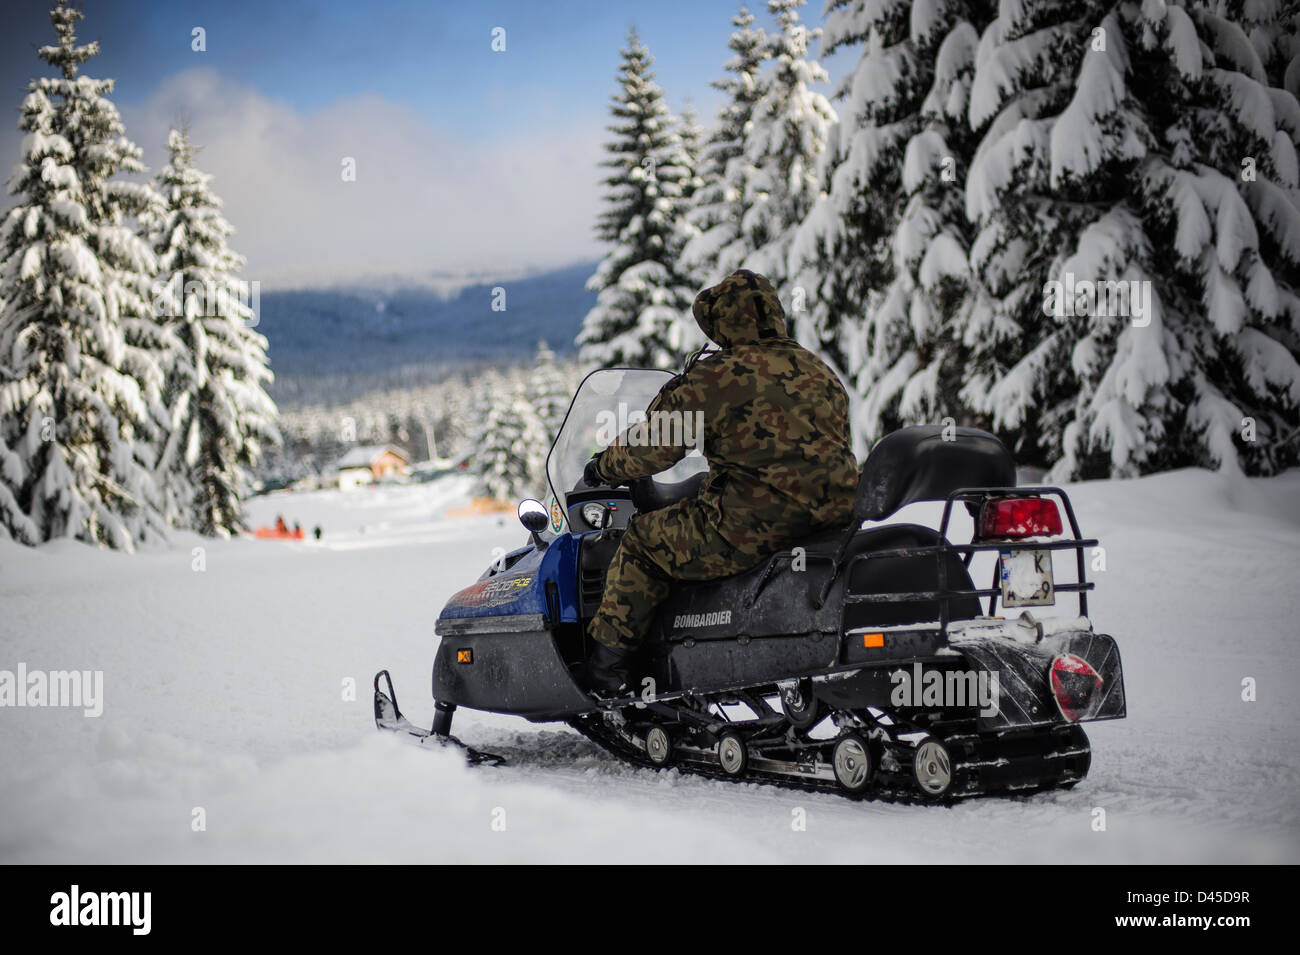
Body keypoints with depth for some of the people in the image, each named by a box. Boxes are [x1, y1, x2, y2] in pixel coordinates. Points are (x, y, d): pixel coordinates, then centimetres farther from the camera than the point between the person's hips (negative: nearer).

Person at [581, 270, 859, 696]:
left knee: (642, 541, 10)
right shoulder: (820, 372, 14)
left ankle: (607, 664, 10)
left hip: (756, 525, -8)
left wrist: (603, 468, 19)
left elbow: (651, 445, -1)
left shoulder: (714, 378, -8)